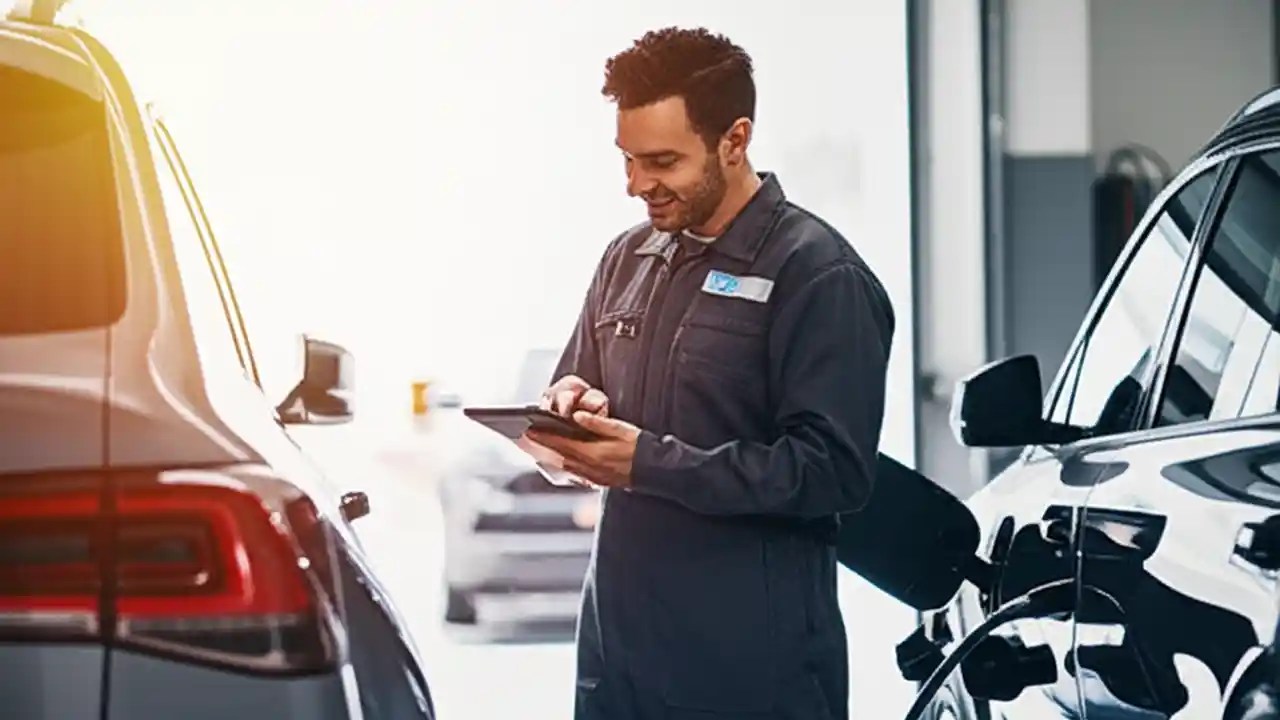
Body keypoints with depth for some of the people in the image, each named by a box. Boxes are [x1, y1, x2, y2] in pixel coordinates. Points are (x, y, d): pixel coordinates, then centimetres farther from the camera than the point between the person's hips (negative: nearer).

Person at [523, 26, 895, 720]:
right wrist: (571, 408, 1)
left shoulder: (817, 275, -9)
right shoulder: (628, 258, 13)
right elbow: (577, 384, 26)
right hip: (617, 637, 6)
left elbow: (834, 470, -16)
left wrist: (651, 462, -20)